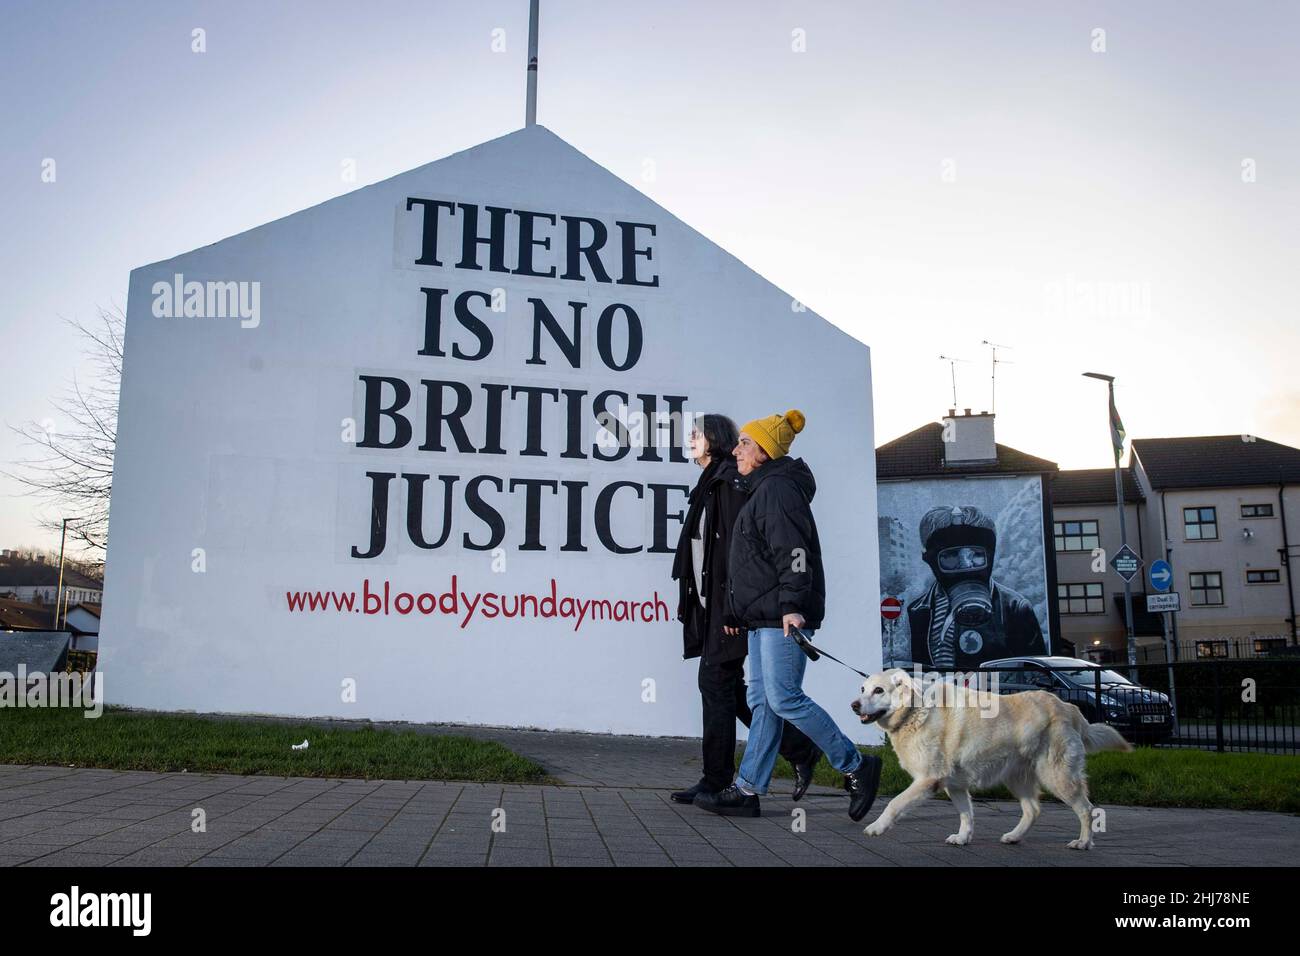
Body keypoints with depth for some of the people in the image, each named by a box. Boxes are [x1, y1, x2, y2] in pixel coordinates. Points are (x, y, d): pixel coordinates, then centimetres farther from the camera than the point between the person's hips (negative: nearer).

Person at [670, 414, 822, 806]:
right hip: (711, 605, 10)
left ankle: (716, 782, 3)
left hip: (727, 605, -10)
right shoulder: (709, 485, 20)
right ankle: (801, 750, 20)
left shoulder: (729, 481, -10)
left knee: (715, 684, -5)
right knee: (729, 687, 11)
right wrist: (696, 604, 20)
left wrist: (733, 605, -22)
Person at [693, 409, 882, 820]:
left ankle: (856, 767, 2)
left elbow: (793, 551, -20)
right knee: (762, 701, 8)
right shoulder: (762, 489, 23)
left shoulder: (778, 488, -9)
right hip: (762, 616, 11)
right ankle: (747, 790, 11)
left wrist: (792, 605, -27)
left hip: (782, 617, -11)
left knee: (784, 698, -10)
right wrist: (737, 611, 25)